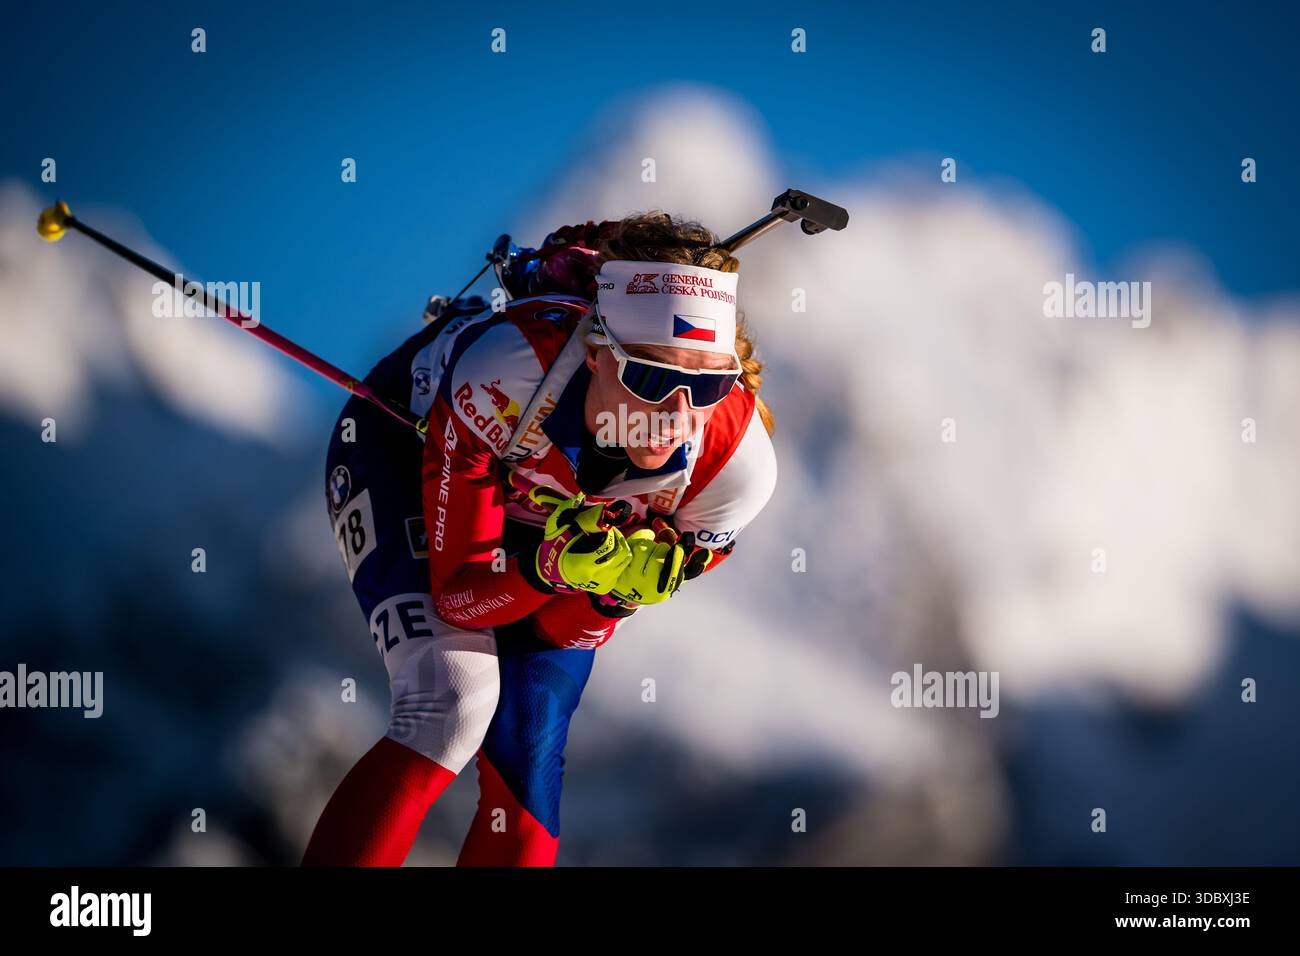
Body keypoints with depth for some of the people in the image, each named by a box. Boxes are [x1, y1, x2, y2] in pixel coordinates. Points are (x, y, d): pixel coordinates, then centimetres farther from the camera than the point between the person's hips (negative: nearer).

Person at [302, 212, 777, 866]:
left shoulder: (737, 461, -32)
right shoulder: (502, 372, -42)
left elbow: (560, 630, -18)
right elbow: (458, 597, -30)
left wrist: (619, 589, -40)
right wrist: (548, 568, -49)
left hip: (559, 517, 3)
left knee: (525, 760, -8)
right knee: (452, 703, -26)